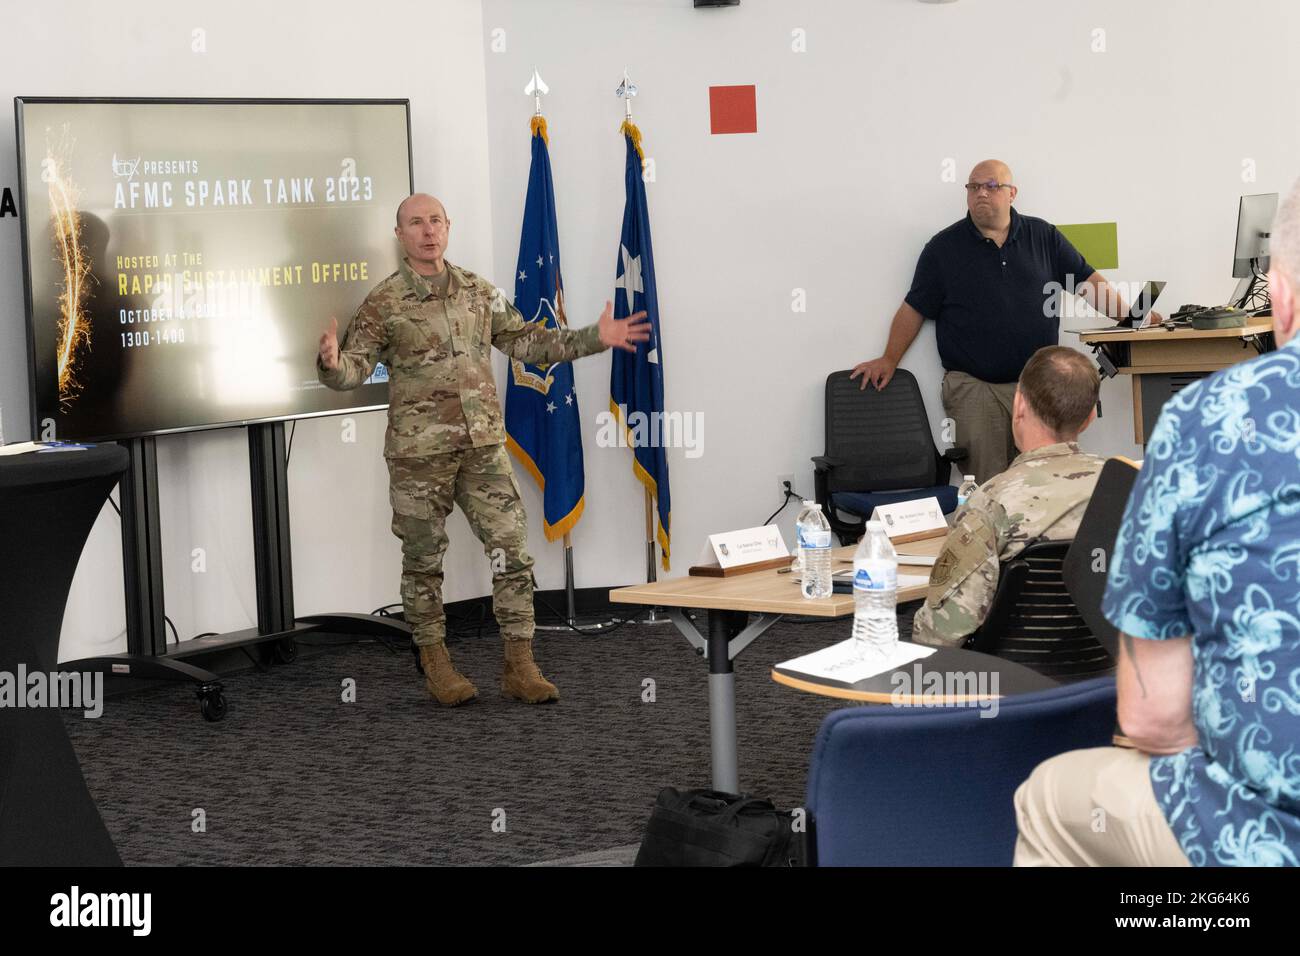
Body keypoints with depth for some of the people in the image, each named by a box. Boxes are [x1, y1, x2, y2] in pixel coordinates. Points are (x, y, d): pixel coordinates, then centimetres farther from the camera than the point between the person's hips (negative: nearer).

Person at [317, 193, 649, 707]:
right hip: (418, 452, -3)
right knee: (423, 561, 6)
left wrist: (594, 337, 8)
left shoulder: (479, 291, 9)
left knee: (512, 551, -2)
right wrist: (332, 364, -33)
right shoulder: (384, 302, -4)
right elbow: (356, 367, -9)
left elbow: (525, 340, 15)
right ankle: (436, 666, 20)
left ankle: (520, 667, 5)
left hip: (483, 446, 3)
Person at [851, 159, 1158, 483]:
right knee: (985, 489, -6)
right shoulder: (943, 248, 5)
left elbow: (1087, 280, 10)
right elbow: (914, 308, 8)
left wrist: (1129, 314, -1)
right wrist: (889, 360, 0)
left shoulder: (1044, 237, 9)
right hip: (972, 388, -2)